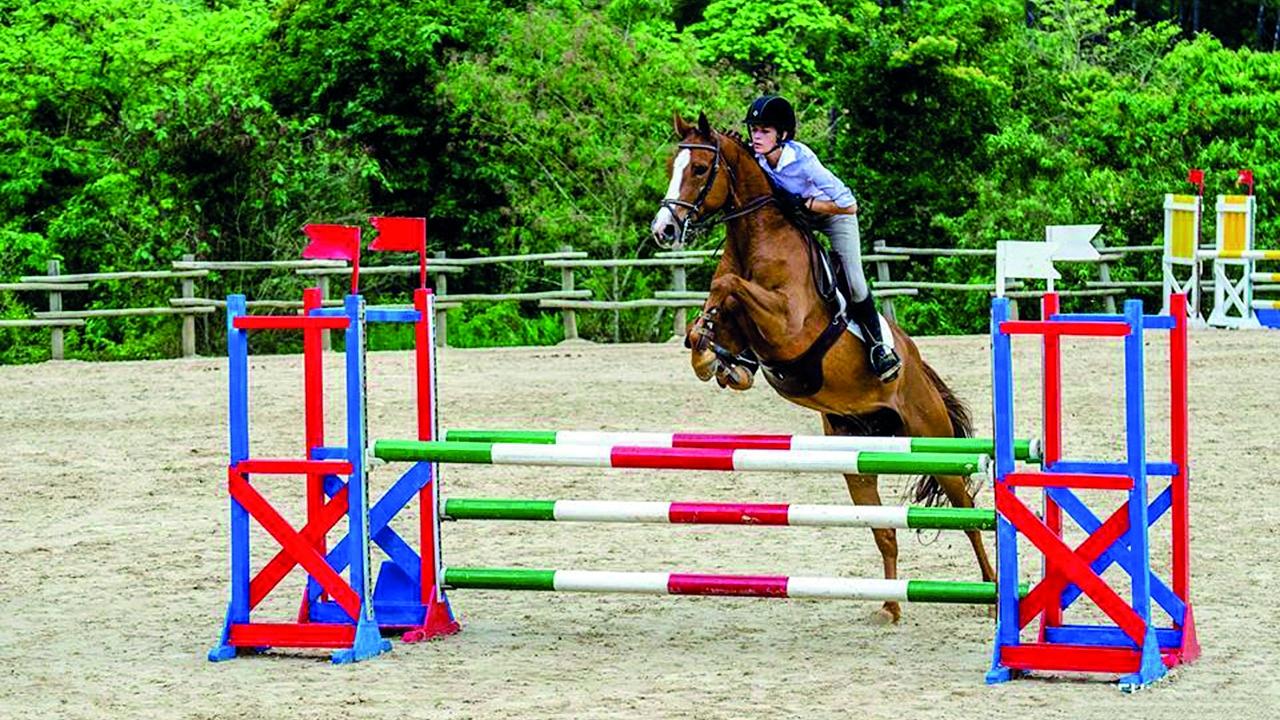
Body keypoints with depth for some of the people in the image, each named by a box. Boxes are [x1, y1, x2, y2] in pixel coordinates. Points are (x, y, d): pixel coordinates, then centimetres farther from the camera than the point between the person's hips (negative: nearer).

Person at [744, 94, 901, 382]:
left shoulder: (802, 160, -38)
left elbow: (849, 206, -35)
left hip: (832, 213, -5)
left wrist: (805, 204, -34)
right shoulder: (753, 157, -22)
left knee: (853, 282, -12)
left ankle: (878, 343, 8)